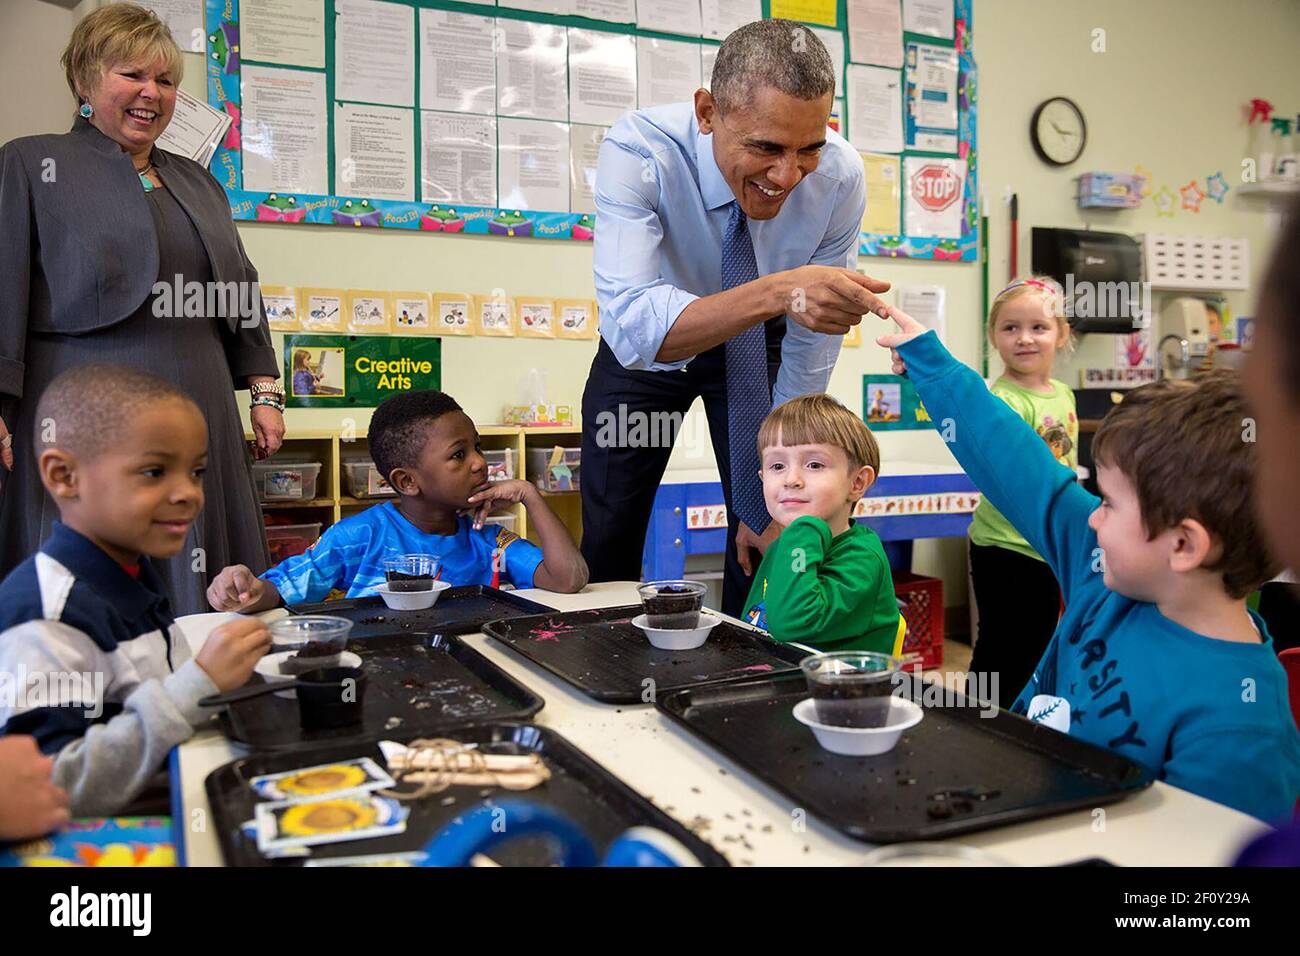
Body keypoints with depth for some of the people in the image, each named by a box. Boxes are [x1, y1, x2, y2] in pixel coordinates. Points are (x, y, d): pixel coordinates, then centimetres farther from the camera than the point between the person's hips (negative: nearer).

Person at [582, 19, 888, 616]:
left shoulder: (839, 175, -26)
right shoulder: (637, 152, -33)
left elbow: (812, 344, -17)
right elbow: (632, 327, -46)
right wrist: (775, 292, -61)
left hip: (756, 346, 2)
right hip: (646, 352, -1)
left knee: (765, 536, -3)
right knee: (608, 540, -1)